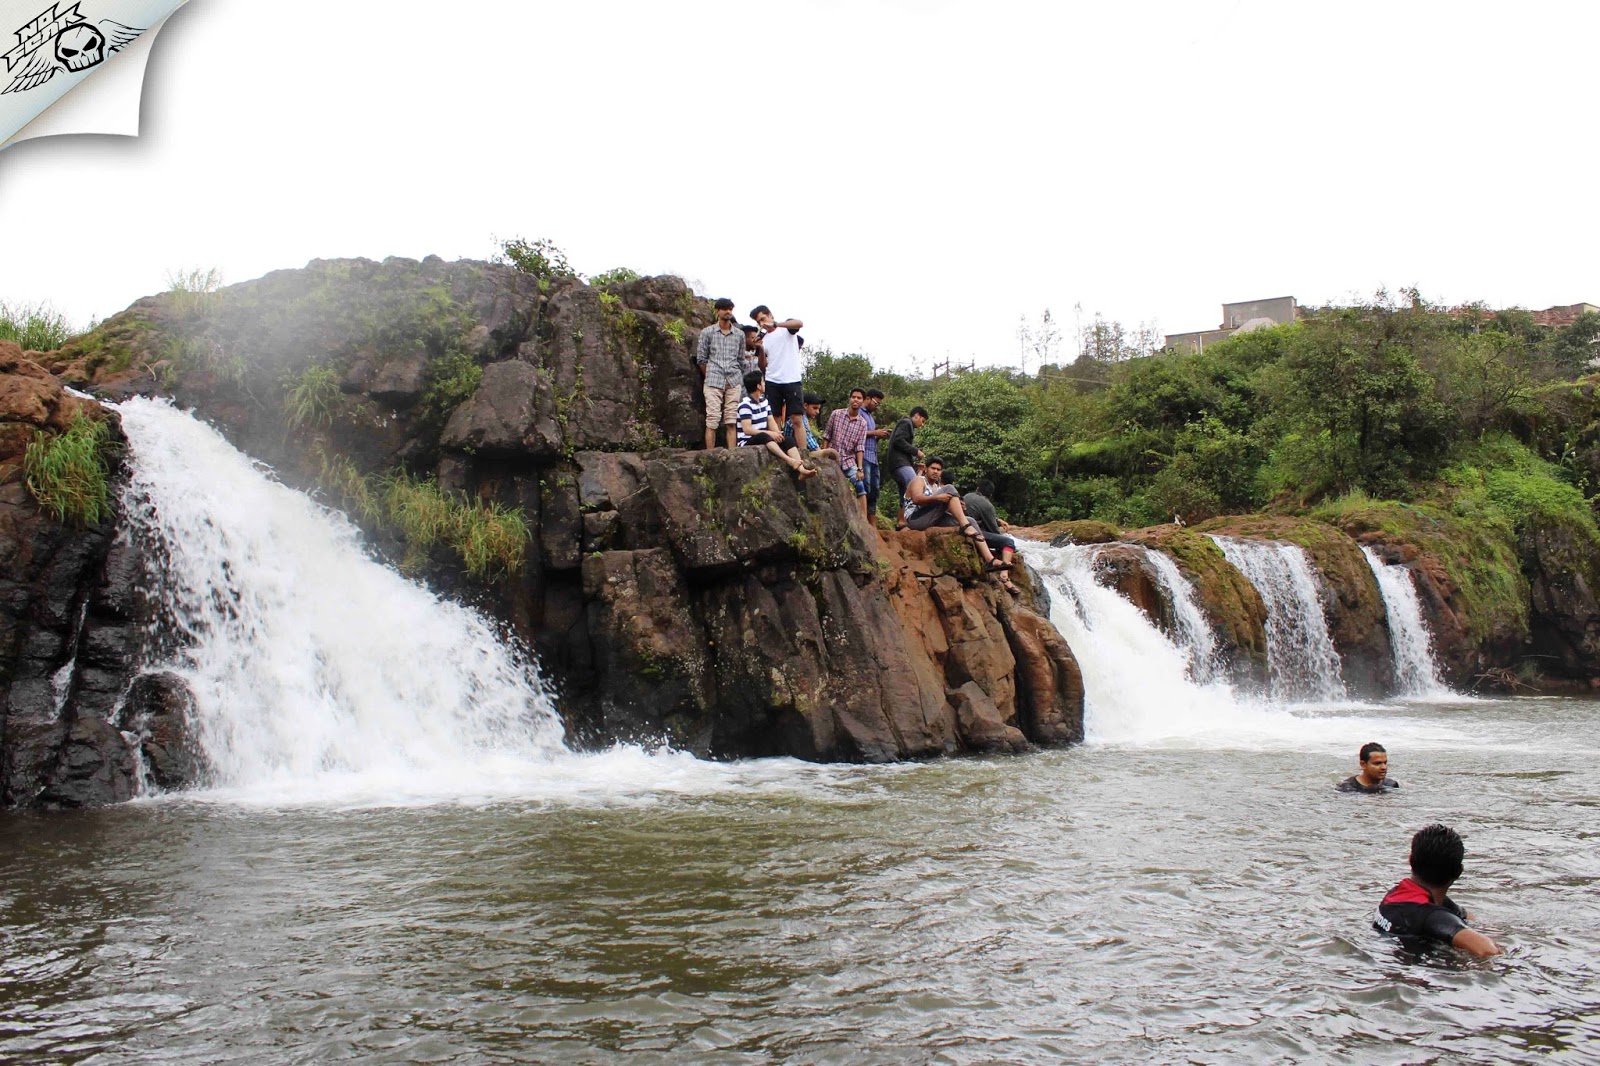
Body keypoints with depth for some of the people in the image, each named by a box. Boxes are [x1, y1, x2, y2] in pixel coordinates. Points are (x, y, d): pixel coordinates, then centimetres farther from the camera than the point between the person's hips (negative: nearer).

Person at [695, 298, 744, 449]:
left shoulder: (739, 334, 13)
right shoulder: (707, 332, 5)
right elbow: (701, 358, 7)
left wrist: (738, 377, 11)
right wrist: (710, 377, 7)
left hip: (733, 382, 2)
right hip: (713, 382, -2)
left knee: (731, 421, 0)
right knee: (712, 420, -8)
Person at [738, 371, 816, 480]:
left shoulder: (764, 401, 13)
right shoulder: (745, 404, -14)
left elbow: (771, 421, 7)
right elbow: (747, 429, -23)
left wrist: (777, 434, -13)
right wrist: (769, 433, -29)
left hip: (764, 438, 8)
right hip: (746, 442, -8)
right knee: (764, 436, -38)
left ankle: (800, 469, -42)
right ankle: (791, 461, -59)